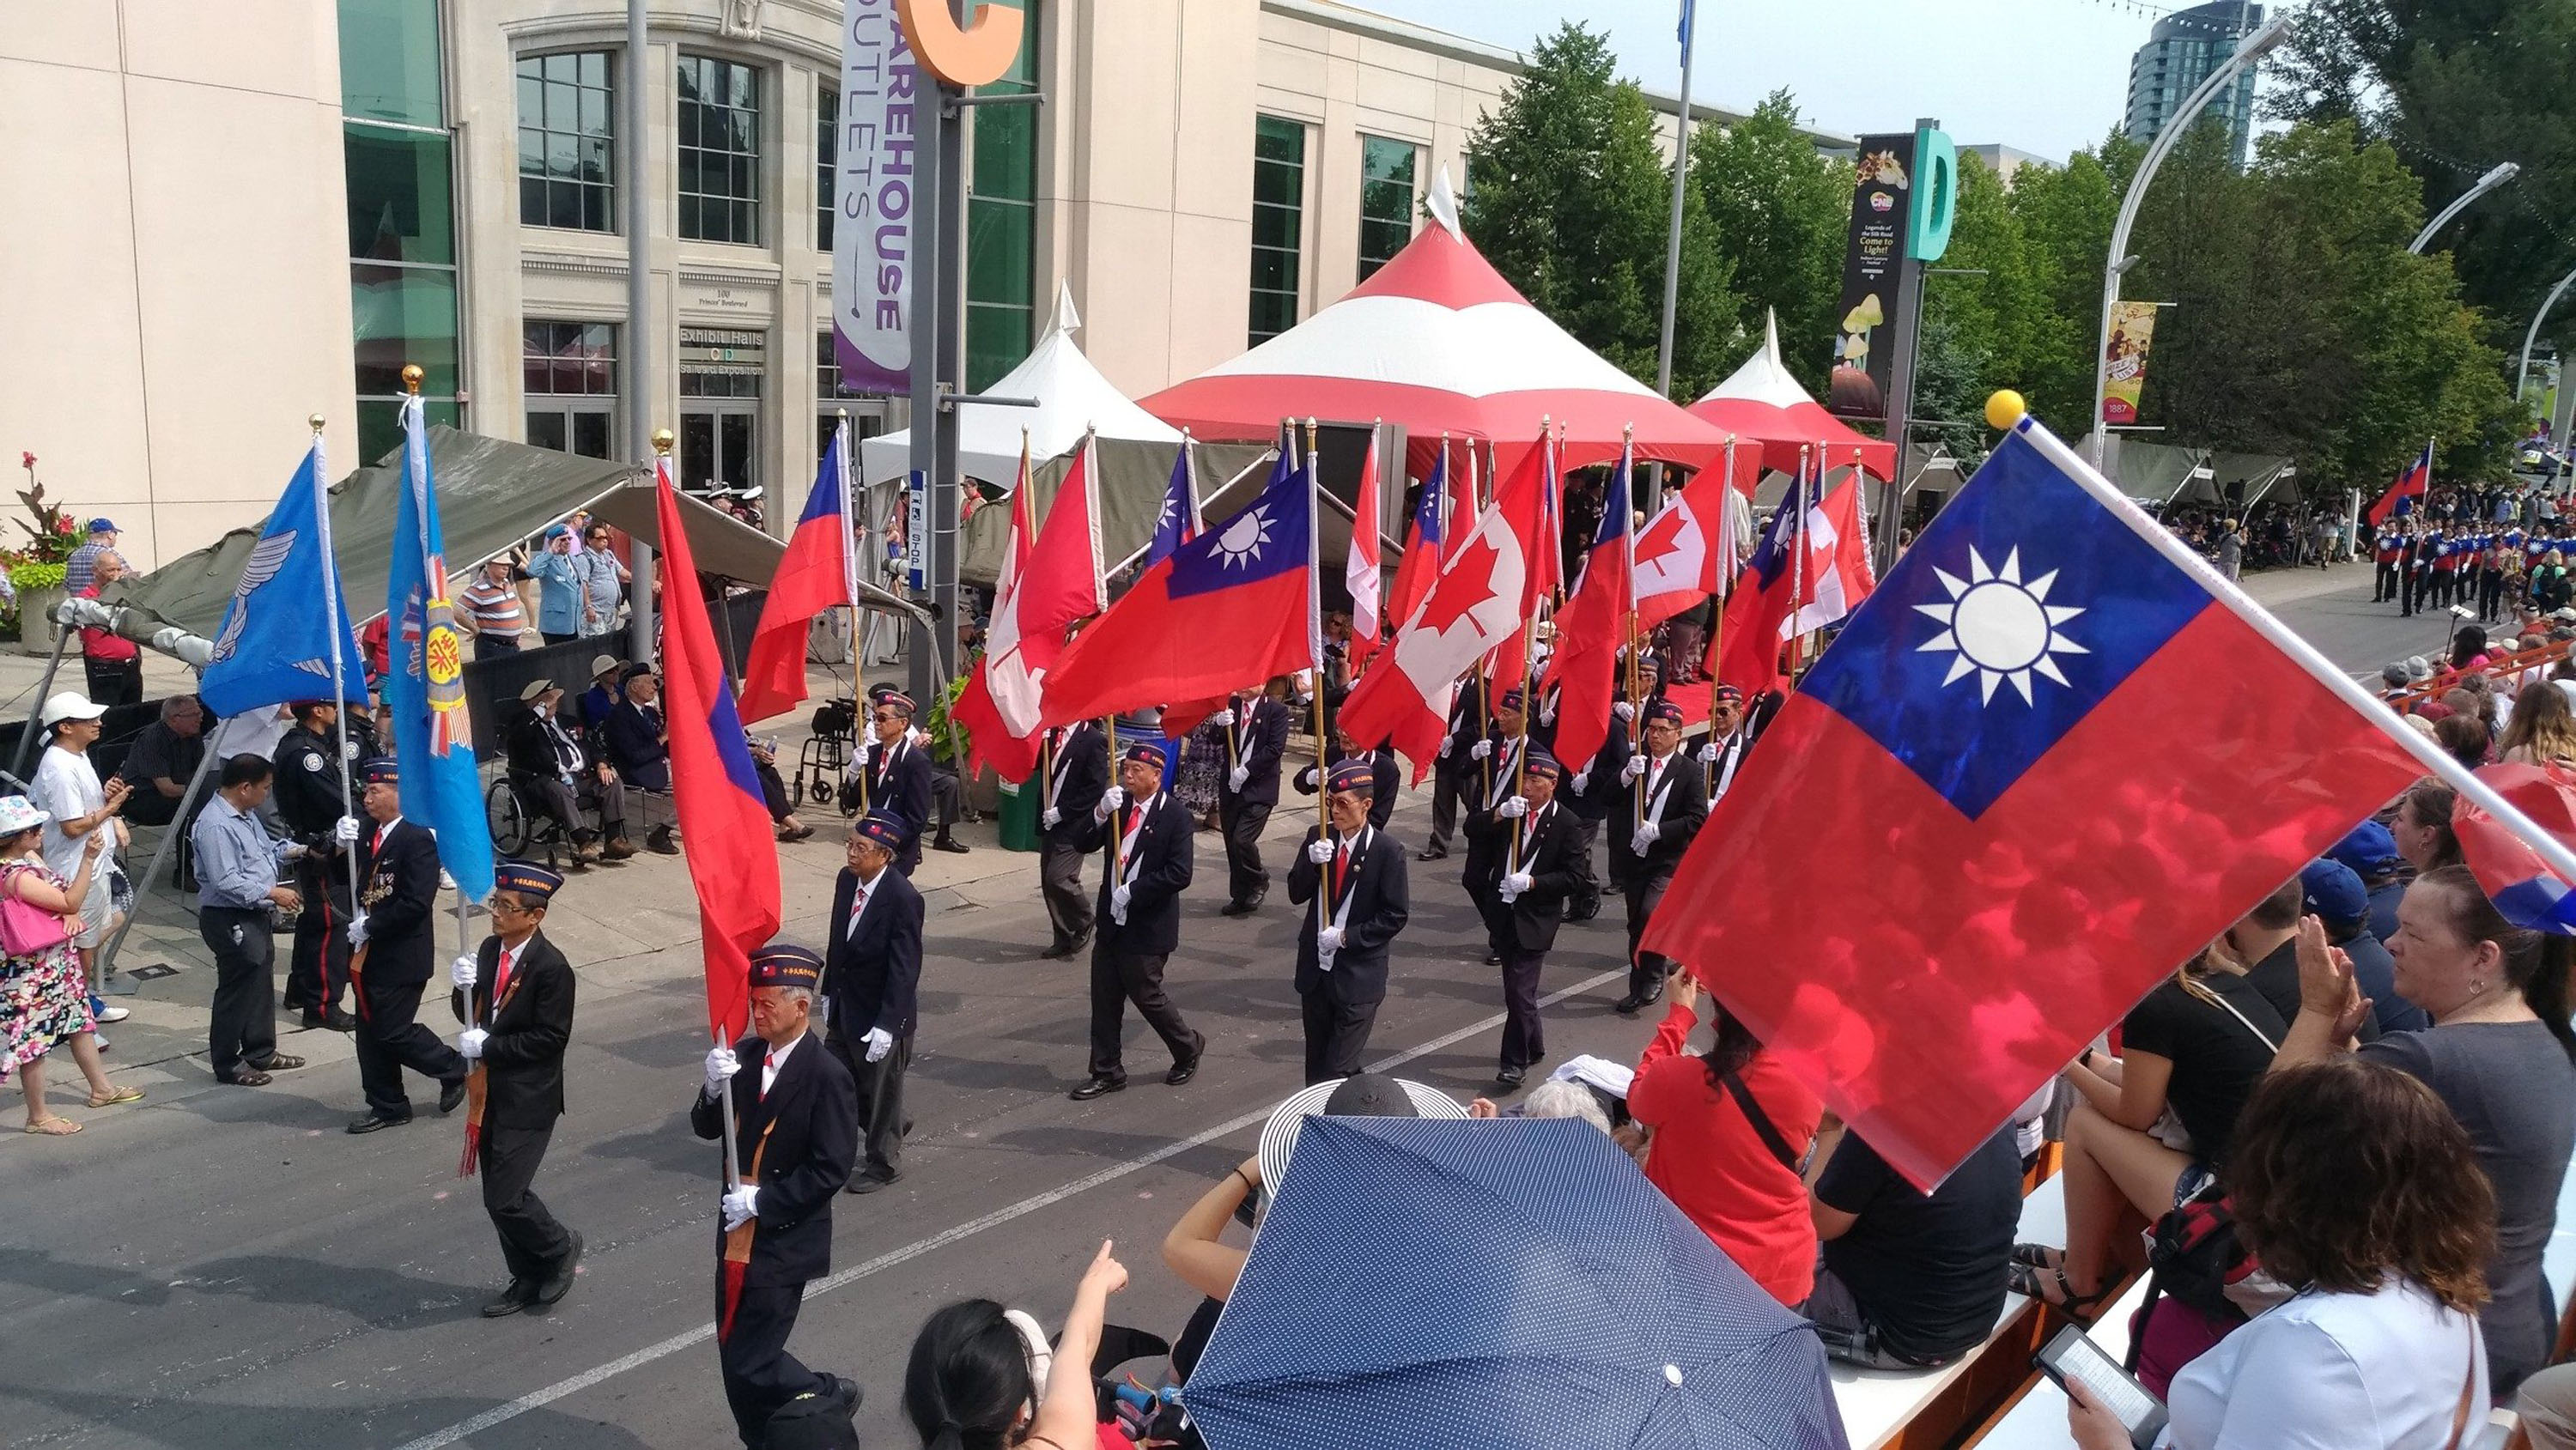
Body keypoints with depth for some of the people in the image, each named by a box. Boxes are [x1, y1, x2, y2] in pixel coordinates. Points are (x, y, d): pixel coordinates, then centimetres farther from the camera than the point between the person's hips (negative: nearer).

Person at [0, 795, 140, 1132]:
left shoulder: (30, 856, 2)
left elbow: (61, 893, 9)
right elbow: (70, 901, -26)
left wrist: (72, 913, -13)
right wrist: (89, 858, -29)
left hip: (58, 960, 10)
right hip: (32, 969, -10)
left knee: (80, 1020, 21)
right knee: (33, 1039, 3)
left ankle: (101, 1088, 37)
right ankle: (38, 1116, 15)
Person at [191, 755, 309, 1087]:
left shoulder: (245, 815, 8)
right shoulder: (215, 825, -24)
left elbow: (265, 848, 25)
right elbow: (227, 882, -29)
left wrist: (294, 851, 9)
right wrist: (273, 893, -25)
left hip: (255, 914, 11)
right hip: (229, 919, -11)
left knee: (262, 984, 19)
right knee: (237, 989, -1)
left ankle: (261, 1052, 32)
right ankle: (226, 1065, 12)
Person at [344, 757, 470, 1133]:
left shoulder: (418, 839, -17)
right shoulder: (367, 833, 7)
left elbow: (416, 903, -23)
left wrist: (369, 927, -18)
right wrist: (345, 847, -5)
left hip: (401, 955, -8)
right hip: (368, 953, 8)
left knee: (393, 1031, -4)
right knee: (370, 1032, 13)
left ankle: (455, 1069, 18)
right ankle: (387, 1106, 25)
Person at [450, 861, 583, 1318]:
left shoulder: (552, 968, -18)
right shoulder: (489, 949, 4)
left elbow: (550, 1038, -19)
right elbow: (472, 1015, 11)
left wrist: (488, 1046, -19)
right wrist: (462, 989, -9)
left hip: (528, 1100, -8)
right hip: (488, 1093, 8)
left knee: (504, 1198, -8)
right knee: (500, 1195, 15)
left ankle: (560, 1248, 18)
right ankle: (527, 1279, 31)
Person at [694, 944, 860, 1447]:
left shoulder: (827, 1076, -18)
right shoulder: (745, 1055, -1)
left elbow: (830, 1170, -19)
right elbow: (706, 1128, 3)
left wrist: (763, 1201, -19)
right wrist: (716, 1088, -17)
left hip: (784, 1241, -6)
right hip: (738, 1234, 6)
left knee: (750, 1361, -3)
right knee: (734, 1353, 16)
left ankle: (828, 1396, 23)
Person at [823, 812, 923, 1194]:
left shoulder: (903, 898, -25)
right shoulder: (846, 879, -3)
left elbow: (905, 969, -24)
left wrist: (886, 1025, -25)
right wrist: (829, 991, 14)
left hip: (880, 1016, -7)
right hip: (845, 1008, 7)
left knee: (881, 1091, 10)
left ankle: (883, 1164, 32)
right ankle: (881, 1129, 43)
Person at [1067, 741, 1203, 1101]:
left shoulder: (1174, 815, -14)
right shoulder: (1119, 804, 4)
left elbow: (1179, 874, -19)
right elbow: (1085, 845, -1)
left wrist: (1133, 890, -20)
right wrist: (1101, 814, -18)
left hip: (1147, 926, -6)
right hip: (1111, 920, 6)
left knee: (1146, 995, 4)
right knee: (1105, 999, 10)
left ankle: (1188, 1049, 28)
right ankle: (1107, 1072, 22)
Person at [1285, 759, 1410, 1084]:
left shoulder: (1388, 850, -13)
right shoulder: (1318, 837, 0)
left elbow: (1395, 915, -11)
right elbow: (1296, 894, 0)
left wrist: (1347, 937, -17)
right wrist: (1311, 861, -18)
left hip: (1358, 975, -5)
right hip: (1316, 968, 5)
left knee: (1338, 1070, -5)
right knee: (1316, 1065, 16)